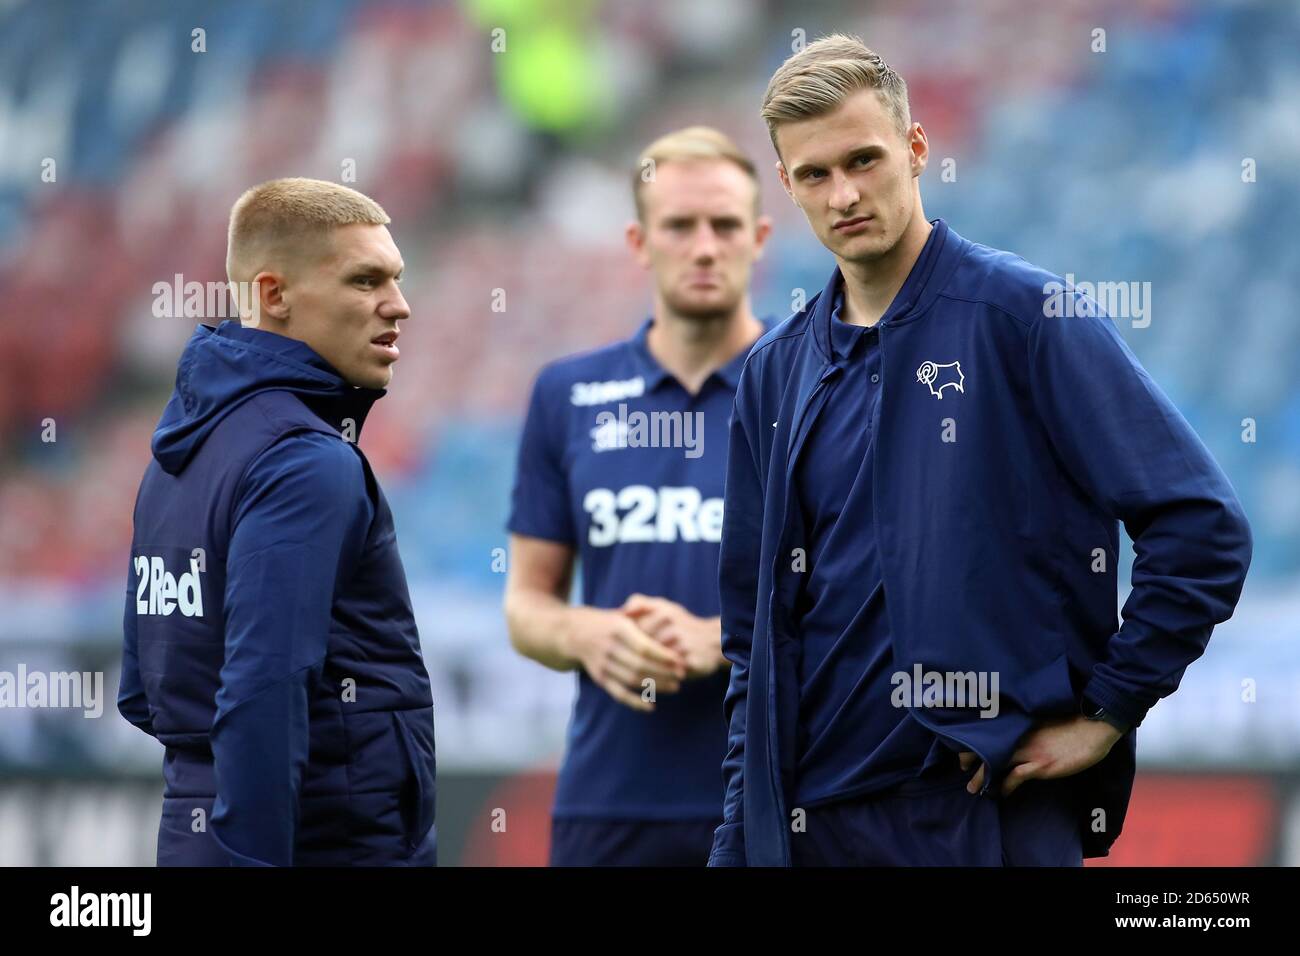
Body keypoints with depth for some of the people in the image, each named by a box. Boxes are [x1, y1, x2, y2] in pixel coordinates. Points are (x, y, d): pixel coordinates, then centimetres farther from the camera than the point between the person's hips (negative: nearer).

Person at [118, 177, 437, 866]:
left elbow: (143, 695, 19)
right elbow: (264, 696, -24)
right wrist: (256, 855, -25)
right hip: (337, 842, -9)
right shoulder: (307, 463, -15)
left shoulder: (181, 451, 14)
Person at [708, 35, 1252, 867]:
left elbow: (1203, 528, -10)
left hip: (986, 815, -5)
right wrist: (742, 832, 10)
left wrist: (1107, 710, -9)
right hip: (812, 820, 5)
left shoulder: (1029, 315, -5)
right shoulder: (778, 371, 12)